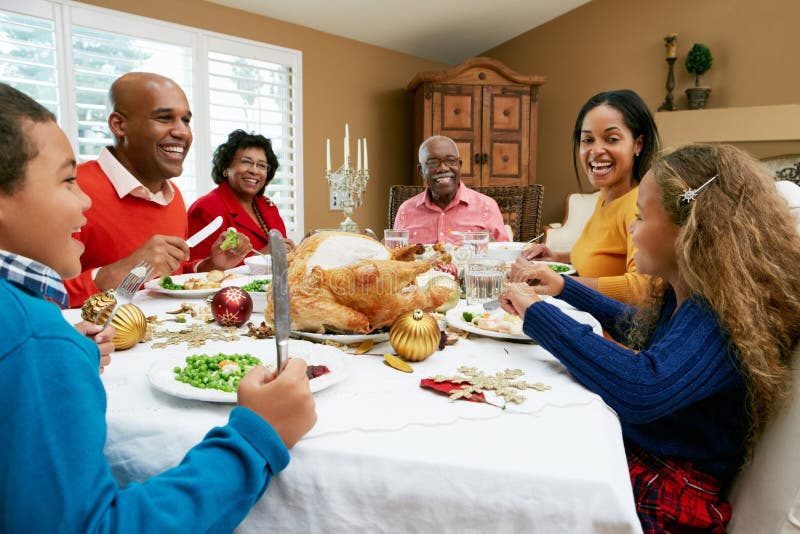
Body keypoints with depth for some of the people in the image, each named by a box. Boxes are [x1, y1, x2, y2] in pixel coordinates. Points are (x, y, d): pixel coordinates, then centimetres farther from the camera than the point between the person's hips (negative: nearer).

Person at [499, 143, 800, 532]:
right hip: (628, 445, 8)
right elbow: (636, 326, 22)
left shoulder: (724, 319, -29)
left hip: (667, 489, -7)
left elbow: (642, 391, -47)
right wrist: (565, 288, 17)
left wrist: (538, 314, -36)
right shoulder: (683, 296, -1)